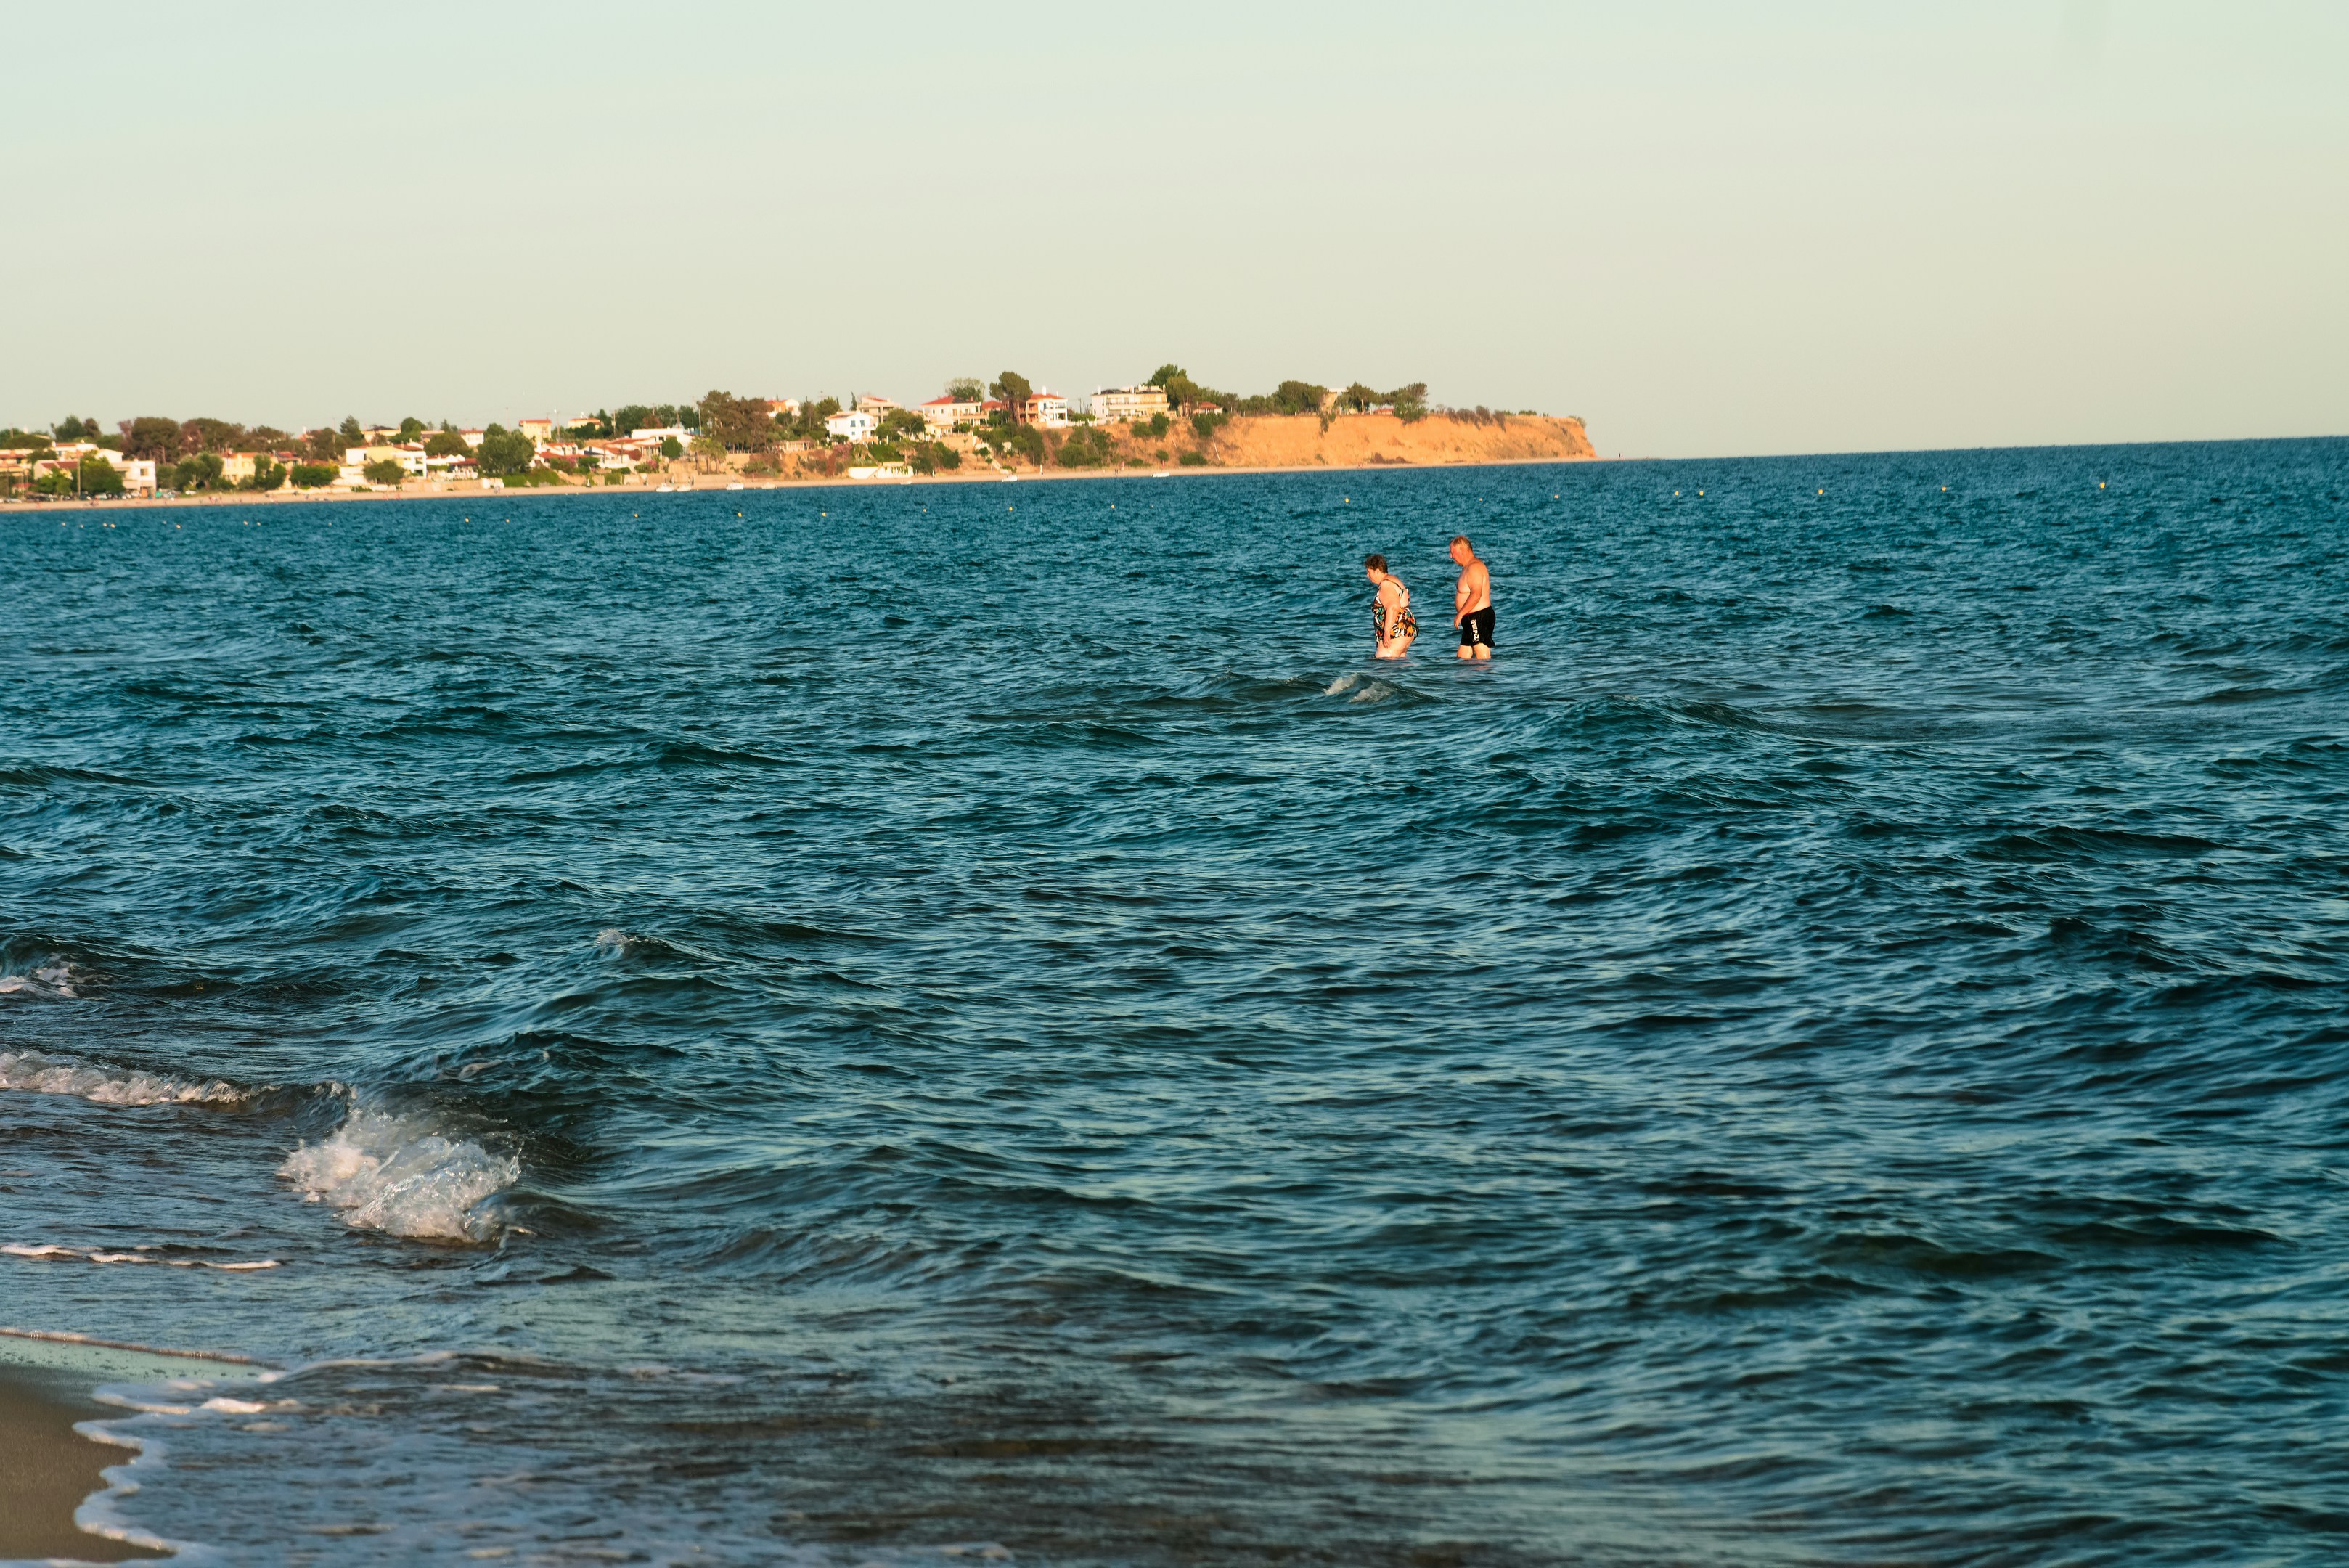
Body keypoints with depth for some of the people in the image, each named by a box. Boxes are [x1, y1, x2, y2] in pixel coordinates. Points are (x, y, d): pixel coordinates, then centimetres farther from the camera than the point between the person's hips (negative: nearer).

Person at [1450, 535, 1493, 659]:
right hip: (1472, 620, 11)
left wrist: (1460, 614, -22)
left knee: (1482, 655, -12)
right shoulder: (1468, 567, 18)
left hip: (1479, 617, -11)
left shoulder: (1474, 567, -16)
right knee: (1463, 655, 12)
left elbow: (1476, 595, -27)